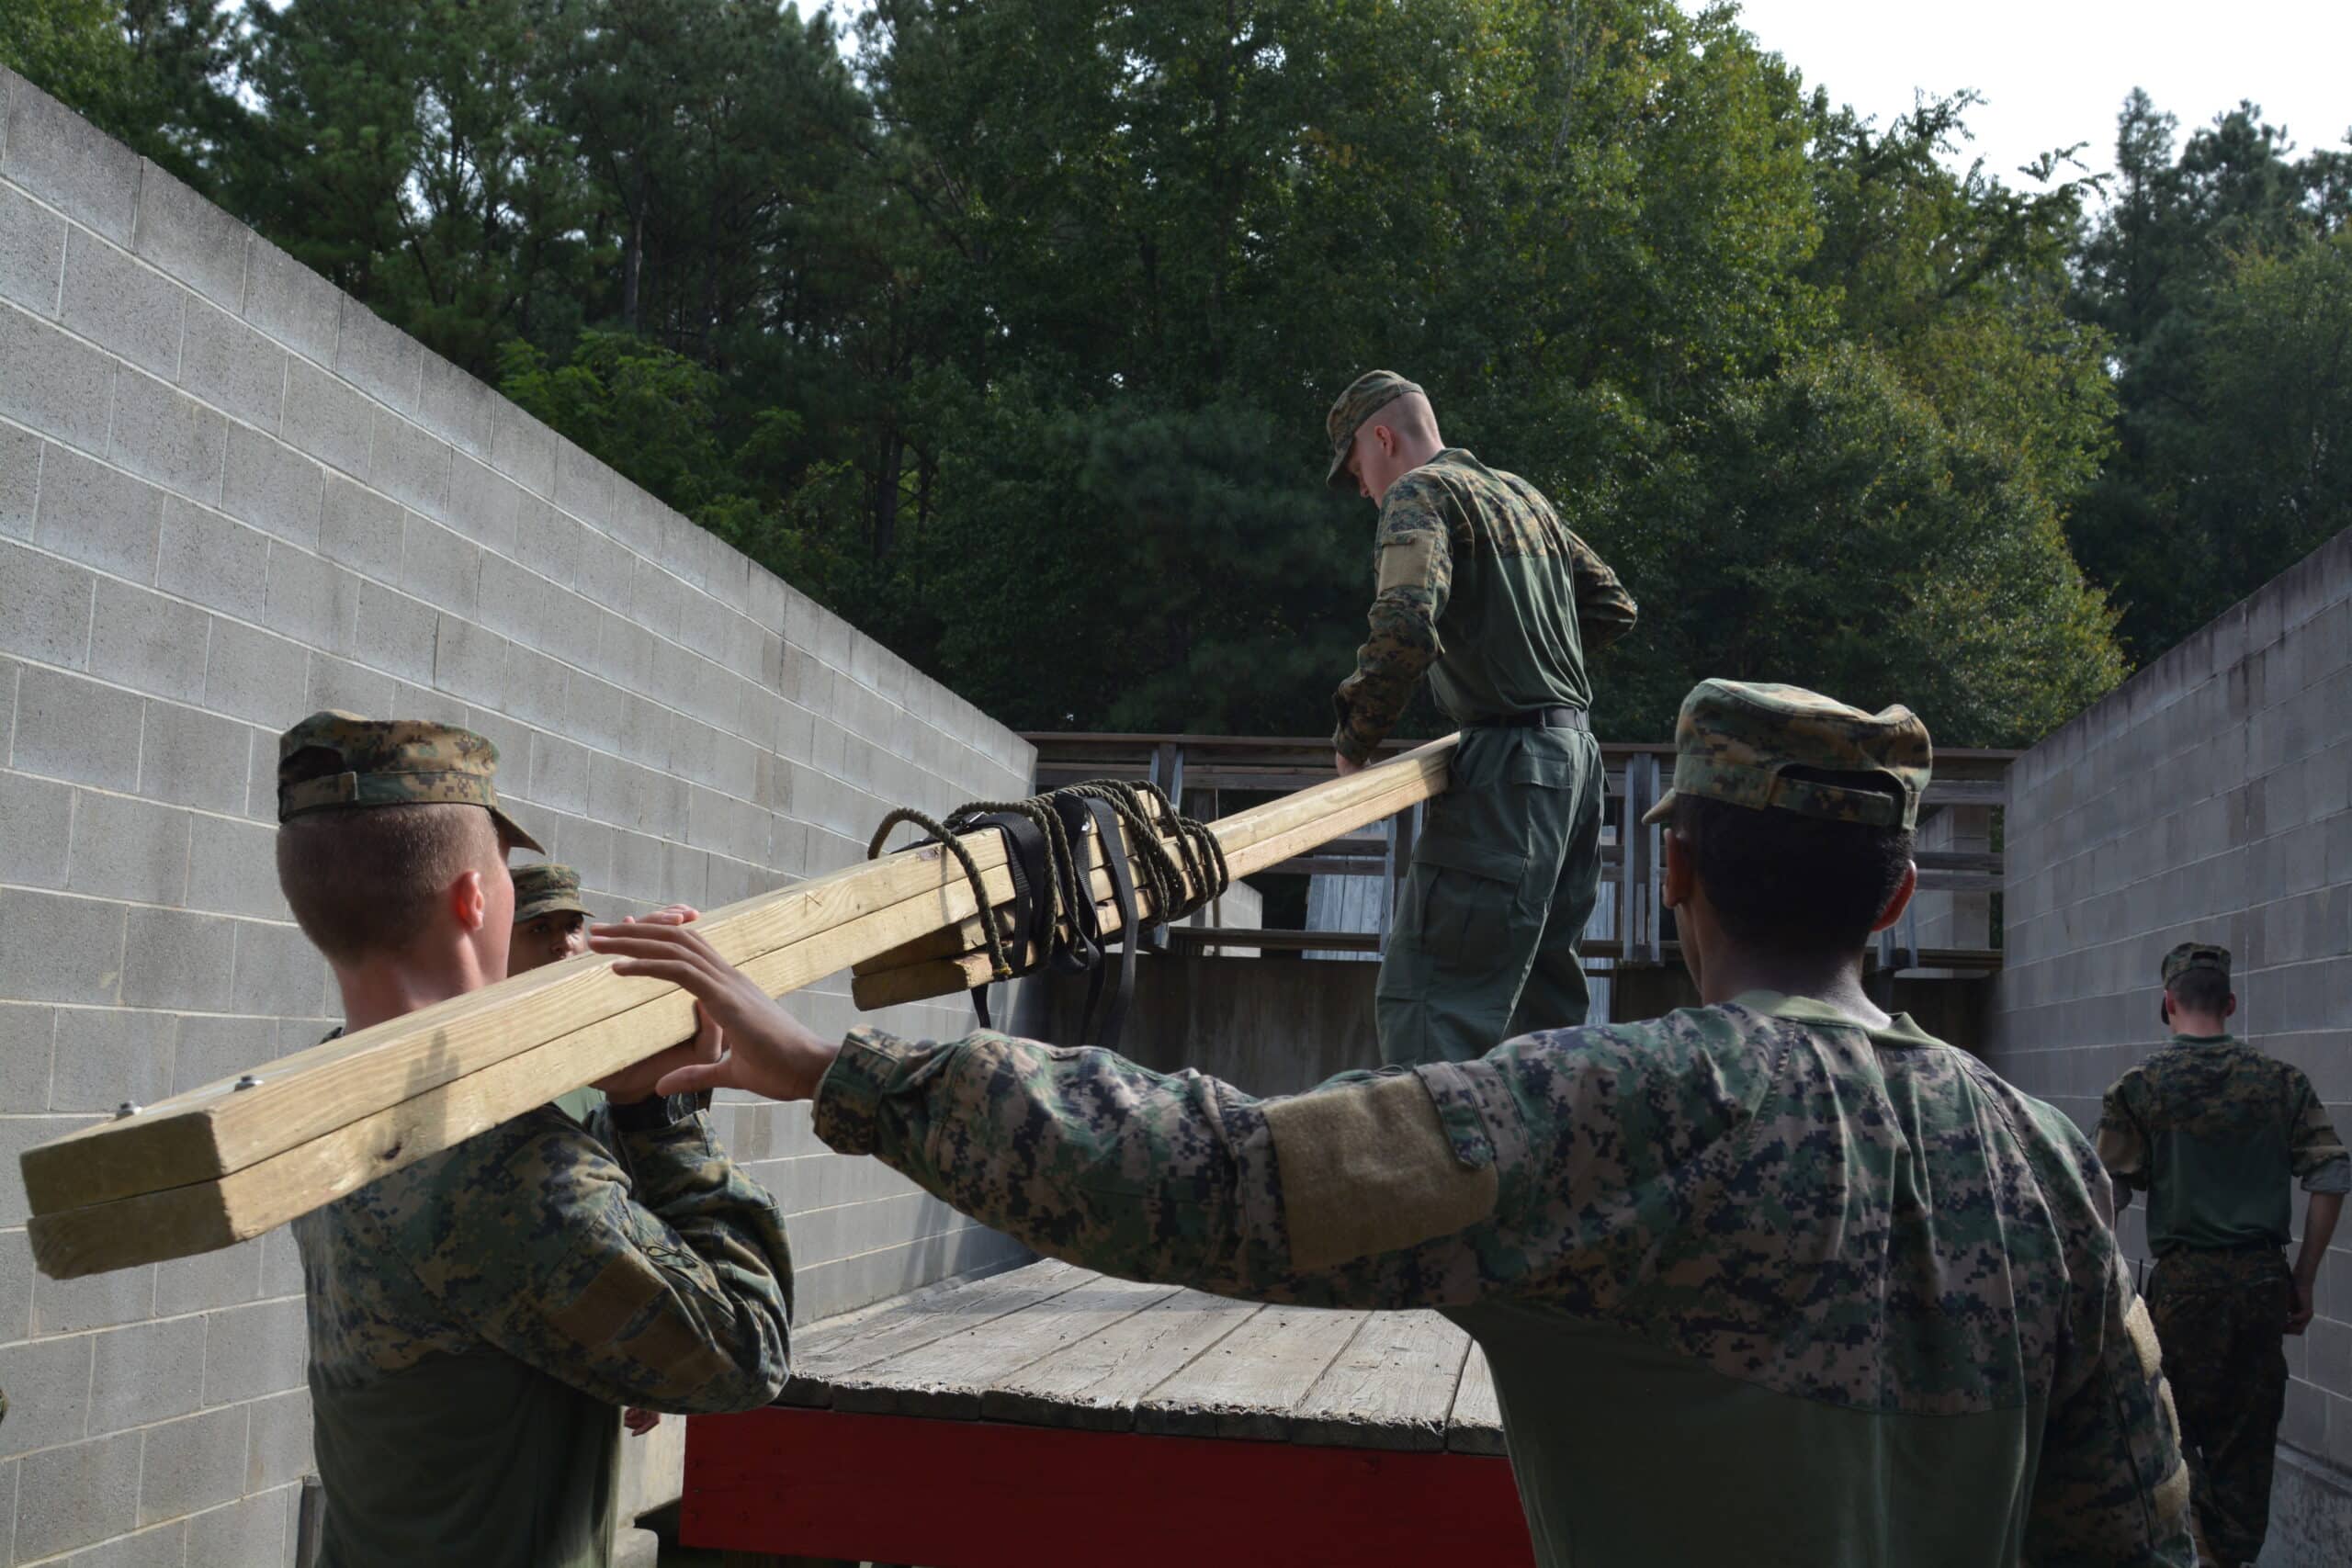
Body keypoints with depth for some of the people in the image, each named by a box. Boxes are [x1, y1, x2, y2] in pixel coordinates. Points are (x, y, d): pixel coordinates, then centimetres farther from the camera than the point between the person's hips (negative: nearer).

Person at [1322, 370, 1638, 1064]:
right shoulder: (1523, 495, 20)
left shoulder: (1419, 492, -6)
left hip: (1507, 768, -9)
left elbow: (1406, 628, -22)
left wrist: (1353, 739, -11)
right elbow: (1613, 608, 25)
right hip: (1576, 753, 9)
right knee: (1543, 989, 18)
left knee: (1425, 1002, -14)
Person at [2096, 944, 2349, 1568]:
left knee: (2173, 1429, 6)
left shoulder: (2138, 1087, -4)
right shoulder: (2282, 1080, 3)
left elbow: (2108, 1196, -6)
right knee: (2249, 1436, 12)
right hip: (2264, 1280, 3)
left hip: (2184, 1282, -3)